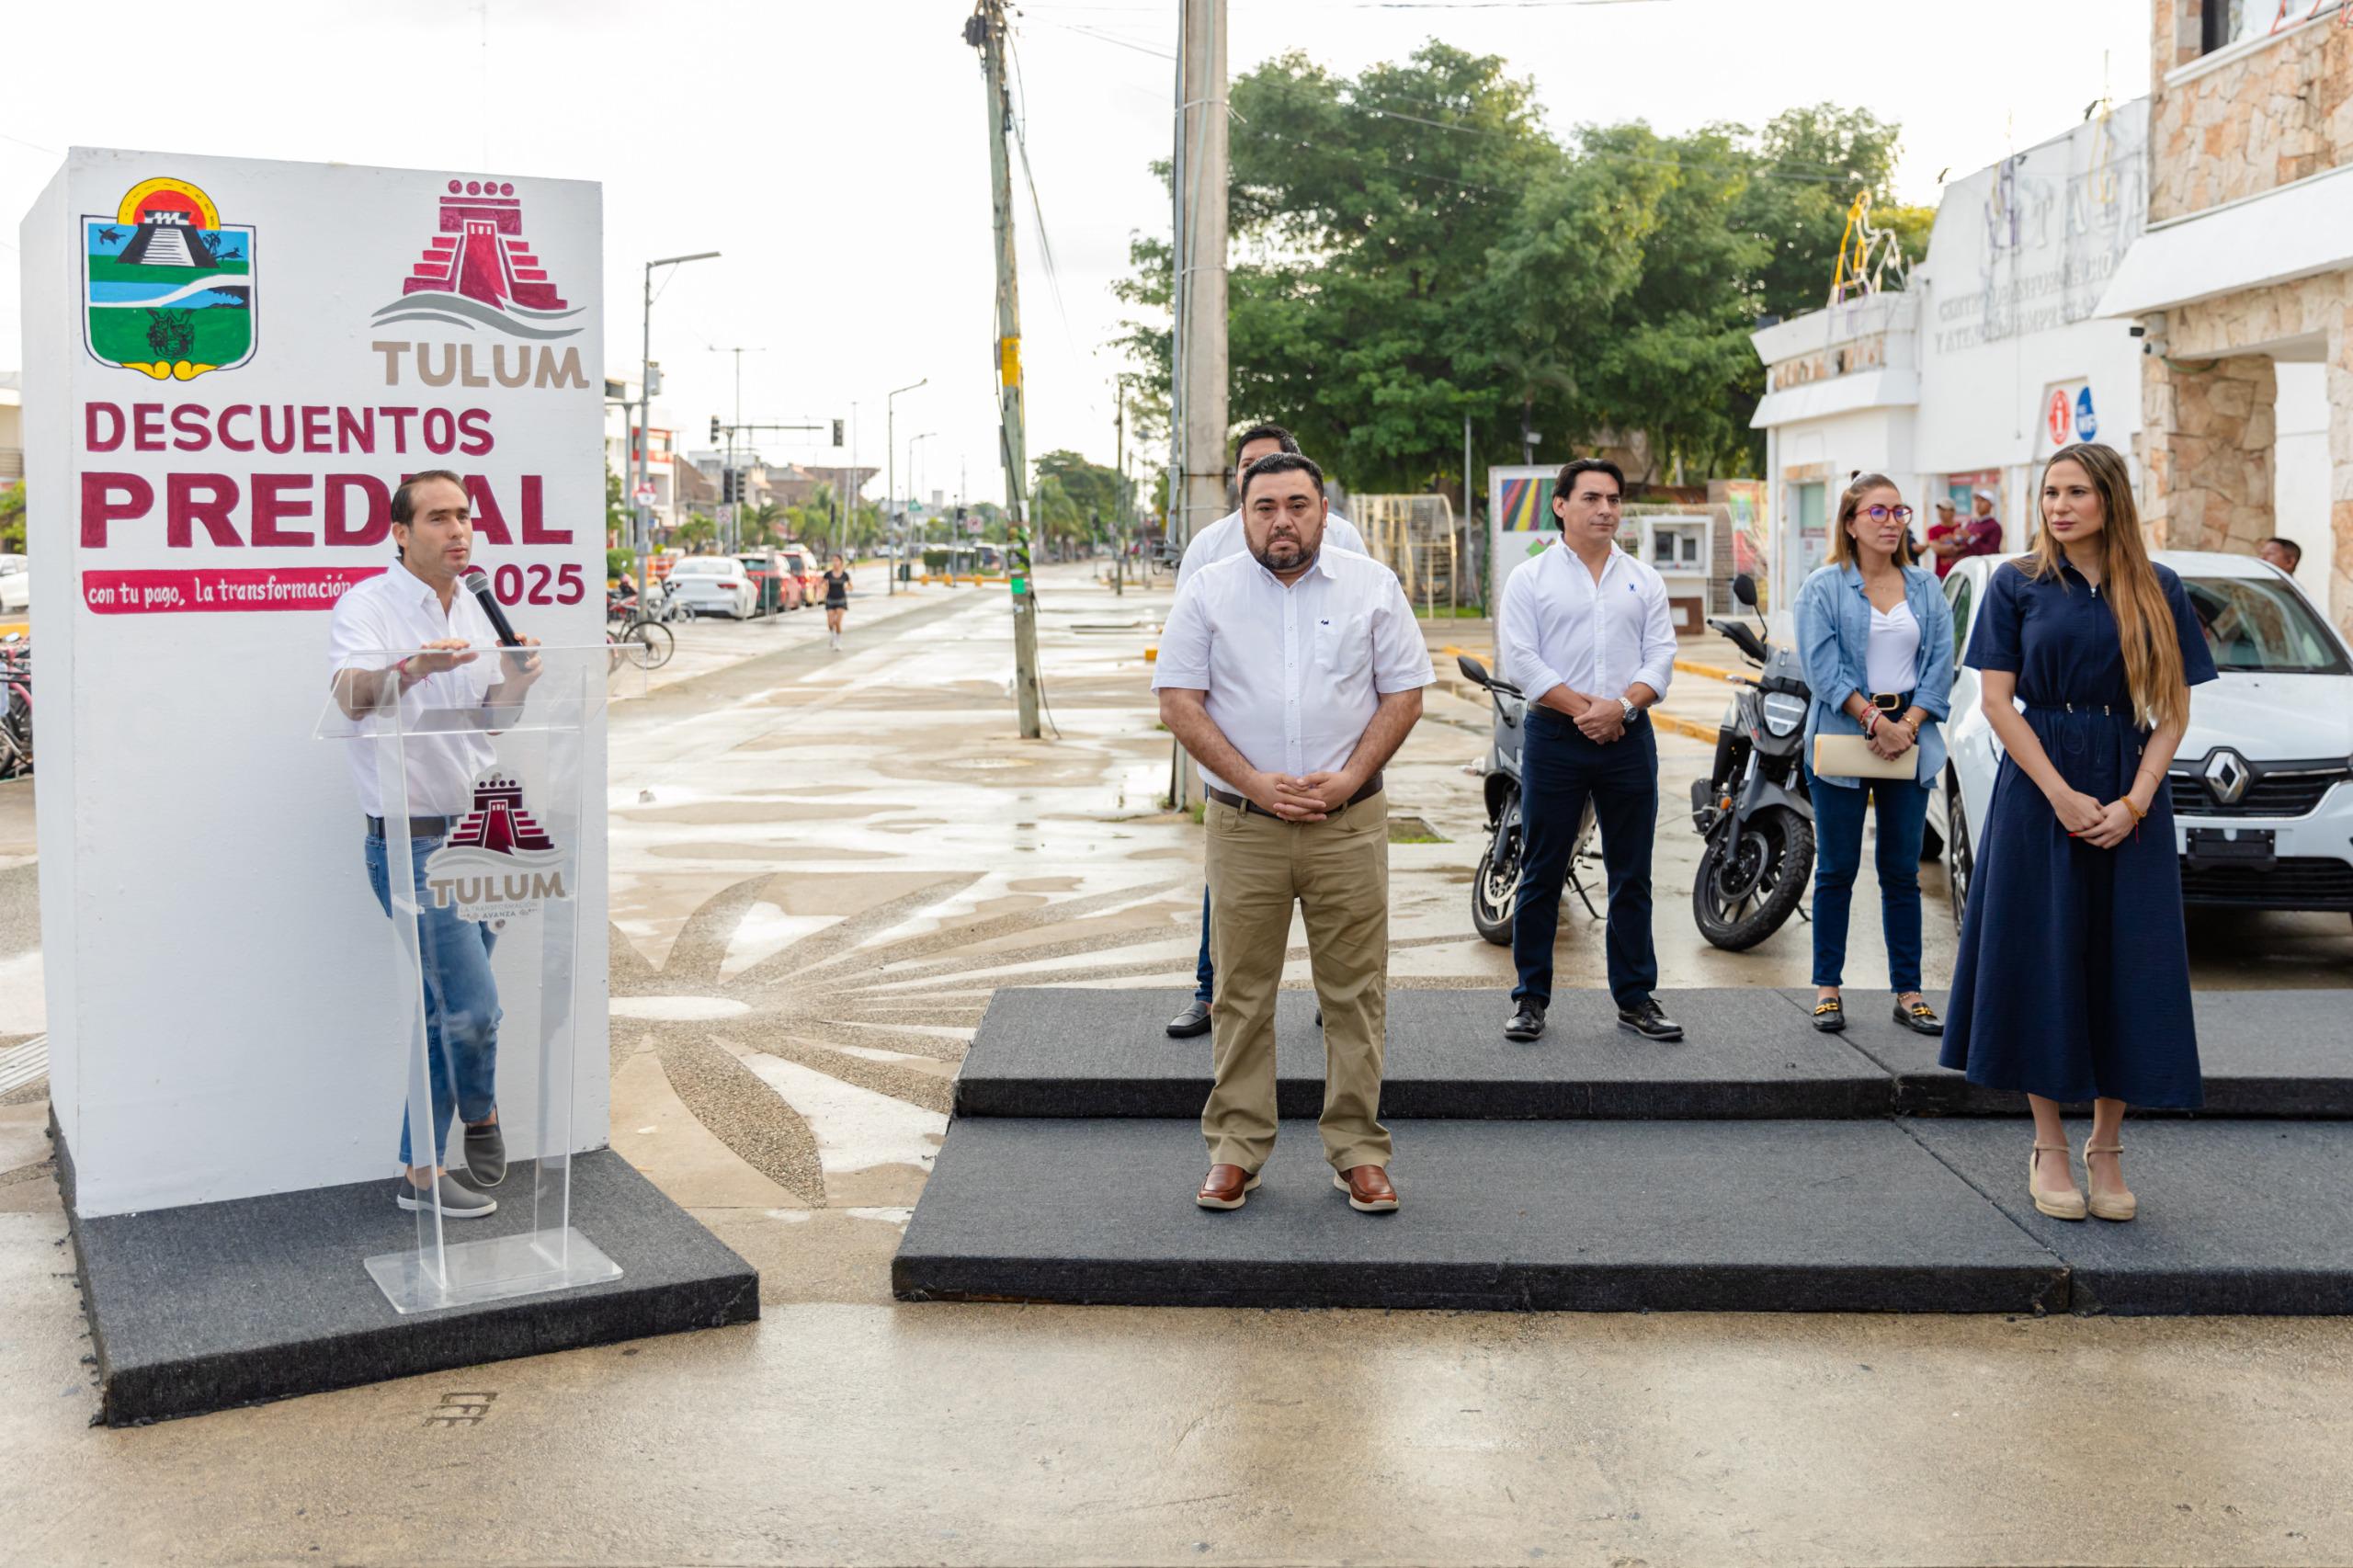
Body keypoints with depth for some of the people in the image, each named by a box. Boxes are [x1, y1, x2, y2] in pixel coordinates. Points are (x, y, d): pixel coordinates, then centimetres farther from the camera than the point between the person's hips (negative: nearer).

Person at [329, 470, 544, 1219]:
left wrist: (515, 684, -9)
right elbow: (352, 693, -27)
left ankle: (422, 1172, 21)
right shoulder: (366, 605, -9)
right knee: (472, 1005, -11)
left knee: (444, 1010, 11)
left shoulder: (475, 611, 12)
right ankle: (481, 1117, 17)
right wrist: (414, 668, -48)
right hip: (413, 841, -7)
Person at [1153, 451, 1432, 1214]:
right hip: (1242, 825, 0)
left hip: (1349, 822, 0)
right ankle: (1235, 1150, 14)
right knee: (1241, 992, 5)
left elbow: (1404, 694, 4)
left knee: (1355, 991, 3)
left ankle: (1357, 1151, 13)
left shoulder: (1373, 587, 5)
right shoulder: (1208, 593, 4)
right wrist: (1254, 784, -11)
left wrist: (1347, 780, -9)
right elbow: (1179, 701, -1)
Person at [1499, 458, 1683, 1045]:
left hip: (1628, 737, 3)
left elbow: (1661, 656, 5)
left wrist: (1620, 706, -12)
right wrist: (1583, 708, -13)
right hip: (1553, 738, -3)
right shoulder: (1530, 578, 3)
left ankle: (1635, 997, 15)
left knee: (1632, 875, 6)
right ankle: (1531, 997, 10)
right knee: (1542, 875, 2)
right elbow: (1522, 659, -6)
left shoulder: (1644, 580, 13)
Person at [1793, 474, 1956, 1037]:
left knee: (1902, 872, 6)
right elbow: (1823, 666, -9)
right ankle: (1827, 988, 10)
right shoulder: (1824, 588, 0)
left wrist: (1906, 725, -10)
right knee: (1836, 870, 2)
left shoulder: (1926, 588, 10)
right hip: (1840, 738, -3)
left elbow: (1940, 664, 4)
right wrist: (1874, 721, -17)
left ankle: (1908, 992, 12)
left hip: (1910, 741, 3)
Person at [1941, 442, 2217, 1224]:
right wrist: (2062, 796, -13)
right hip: (2039, 789, -1)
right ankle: (2049, 1150, 12)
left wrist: (2135, 801, -11)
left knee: (2126, 969, 3)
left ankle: (2106, 1152, 14)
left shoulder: (2158, 590, 5)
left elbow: (2173, 709, 3)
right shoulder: (2017, 585, 2)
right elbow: (1997, 700, -4)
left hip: (2132, 798, 2)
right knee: (2044, 963, 1)